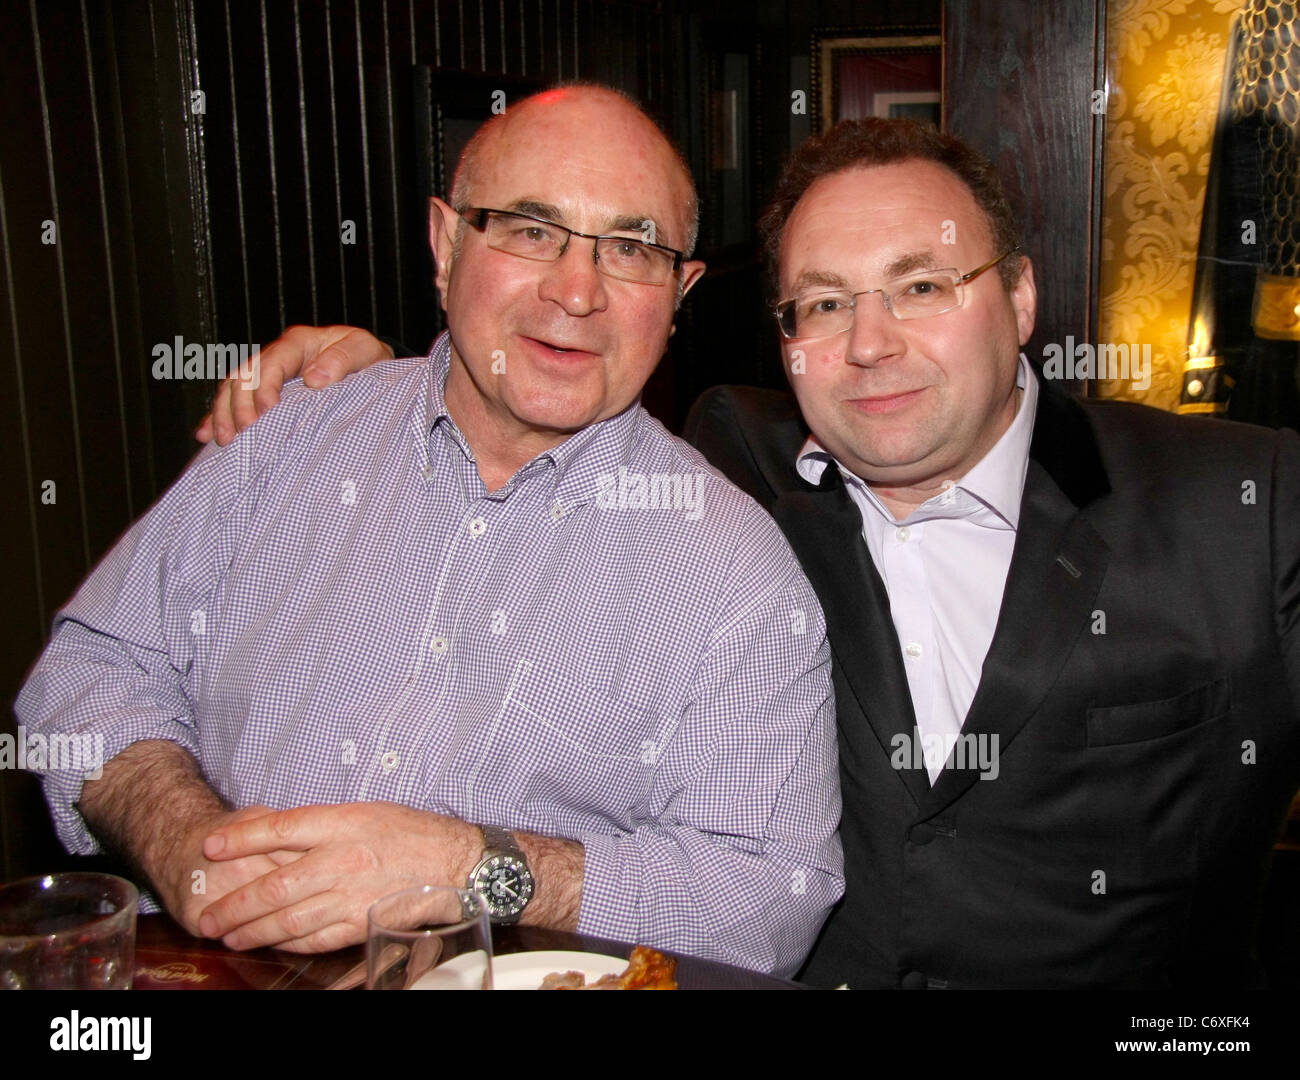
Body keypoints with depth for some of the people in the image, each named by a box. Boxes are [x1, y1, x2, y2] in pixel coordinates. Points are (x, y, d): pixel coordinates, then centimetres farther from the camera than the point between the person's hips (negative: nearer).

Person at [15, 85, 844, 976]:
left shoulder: (736, 561, -4)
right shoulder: (287, 441, 5)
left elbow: (776, 895, -8)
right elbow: (99, 660, 9)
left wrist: (480, 872, -20)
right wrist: (181, 832, -11)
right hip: (209, 973, 2)